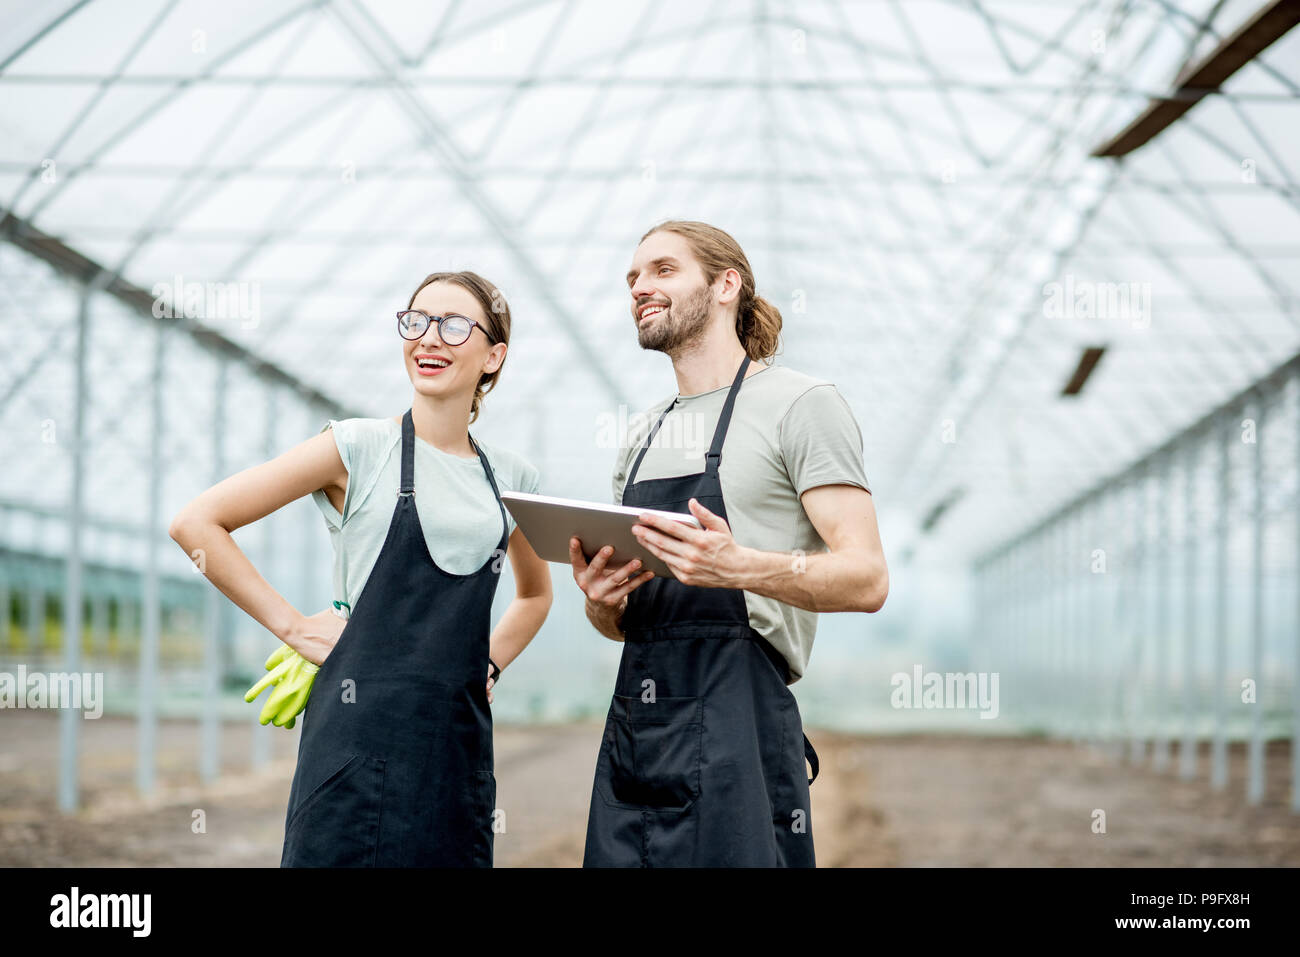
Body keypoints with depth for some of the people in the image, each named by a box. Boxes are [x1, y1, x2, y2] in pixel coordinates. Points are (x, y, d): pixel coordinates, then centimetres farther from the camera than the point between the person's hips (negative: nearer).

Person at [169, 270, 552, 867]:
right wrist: (292, 626, -4)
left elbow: (535, 593, 32)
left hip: (462, 736, 5)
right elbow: (196, 523, -3)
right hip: (363, 726, -5)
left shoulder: (510, 477, 13)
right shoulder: (360, 448, -1)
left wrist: (490, 663, 14)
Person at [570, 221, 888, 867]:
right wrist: (600, 600, 0)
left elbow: (866, 578, -10)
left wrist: (741, 567, -26)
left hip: (735, 726, -7)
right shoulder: (644, 438, 21)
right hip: (633, 724, 7)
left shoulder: (798, 403, -1)